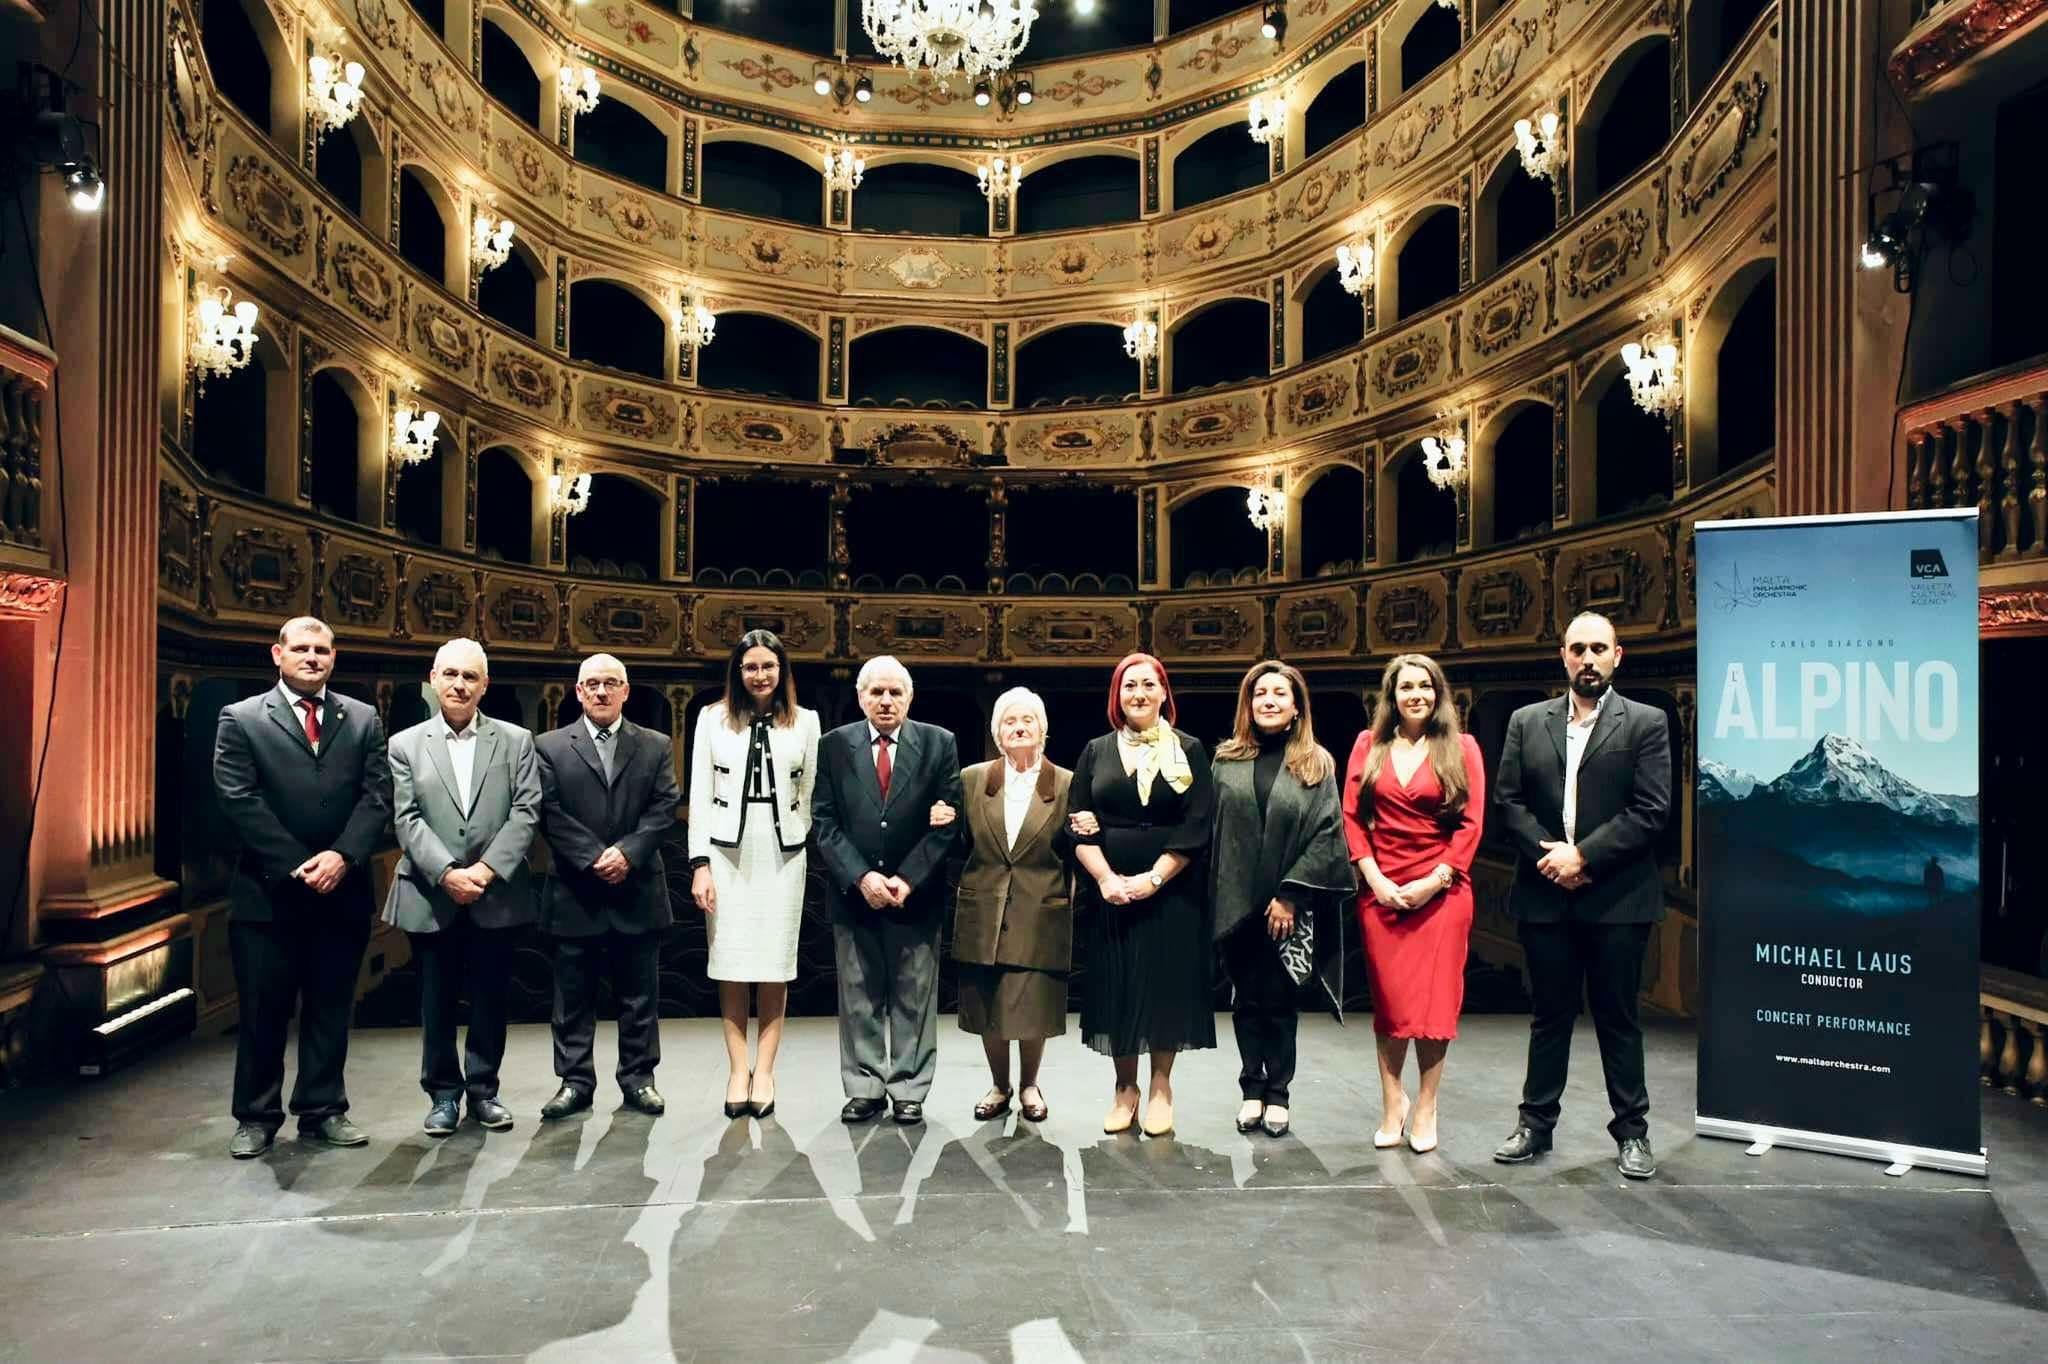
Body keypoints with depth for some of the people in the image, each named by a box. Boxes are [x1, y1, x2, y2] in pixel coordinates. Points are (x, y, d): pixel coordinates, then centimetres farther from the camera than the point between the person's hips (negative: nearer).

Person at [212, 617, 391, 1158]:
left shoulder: (363, 720, 8)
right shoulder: (241, 719, 2)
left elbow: (377, 796, 1)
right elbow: (238, 799, -6)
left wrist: (342, 856, -14)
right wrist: (296, 865, -13)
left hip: (342, 888, 2)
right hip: (268, 890, -2)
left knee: (331, 1008, 9)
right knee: (263, 1011, 7)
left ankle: (323, 1110, 20)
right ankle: (256, 1117, 20)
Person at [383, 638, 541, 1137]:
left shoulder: (516, 740, 5)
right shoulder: (405, 745, 5)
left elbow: (525, 812, -2)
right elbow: (406, 820, -3)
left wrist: (488, 869, -13)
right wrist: (447, 873, -15)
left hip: (497, 896, 0)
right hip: (431, 898, 0)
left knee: (491, 1001, 8)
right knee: (436, 1003, 9)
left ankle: (483, 1091, 23)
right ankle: (443, 1094, 23)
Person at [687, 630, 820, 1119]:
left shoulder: (805, 721, 5)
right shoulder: (713, 717, 4)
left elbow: (809, 795, 9)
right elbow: (699, 796, 2)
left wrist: (792, 840, 8)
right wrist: (700, 864, -4)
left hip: (782, 854, 0)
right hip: (727, 851, 0)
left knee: (775, 967, 2)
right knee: (731, 965, 2)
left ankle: (764, 1071, 10)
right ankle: (737, 1070, 10)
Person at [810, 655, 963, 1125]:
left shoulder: (939, 744, 0)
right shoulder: (834, 745, 2)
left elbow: (947, 822, -3)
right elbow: (823, 822, -1)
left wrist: (907, 879, -11)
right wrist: (860, 877, -12)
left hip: (916, 892, -1)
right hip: (853, 892, 1)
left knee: (914, 998, 7)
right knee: (859, 997, 9)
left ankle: (909, 1091, 18)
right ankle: (865, 1089, 20)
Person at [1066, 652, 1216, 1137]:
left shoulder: (1189, 750, 2)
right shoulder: (1096, 751, 7)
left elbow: (1197, 825, -5)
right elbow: (1078, 824, 2)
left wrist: (1152, 879, -14)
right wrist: (1106, 878, -12)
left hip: (1171, 890, -1)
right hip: (1109, 890, 2)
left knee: (1167, 983, 2)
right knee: (1116, 985, 5)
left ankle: (1160, 1087, 16)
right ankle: (1125, 1087, 18)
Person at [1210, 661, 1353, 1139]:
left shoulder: (1317, 764, 1)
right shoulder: (1226, 760, 6)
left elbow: (1327, 835, -4)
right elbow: (1210, 830, 6)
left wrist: (1290, 895, -11)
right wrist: (1212, 896, -2)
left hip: (1288, 907, -2)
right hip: (1236, 902, 2)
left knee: (1277, 1001, 3)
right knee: (1246, 1000, 8)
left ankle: (1277, 1093, 16)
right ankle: (1253, 1089, 19)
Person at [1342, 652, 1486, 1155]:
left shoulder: (1461, 747, 3)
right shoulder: (1369, 745, 8)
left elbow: (1472, 822, -2)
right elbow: (1351, 815, 4)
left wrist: (1435, 879, -9)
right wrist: (1374, 877, -6)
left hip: (1441, 892, -1)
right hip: (1380, 891, 1)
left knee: (1435, 1000, 1)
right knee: (1389, 999, 7)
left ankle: (1425, 1107, 16)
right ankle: (1392, 1102, 21)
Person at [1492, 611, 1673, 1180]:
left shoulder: (1646, 723, 0)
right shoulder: (1527, 722, 8)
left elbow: (1651, 809, -8)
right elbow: (1508, 800, 4)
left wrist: (1582, 855, -14)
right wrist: (1546, 855, -10)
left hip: (1617, 895, -2)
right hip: (1545, 895, 2)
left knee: (1618, 1017, 8)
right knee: (1548, 1014, 12)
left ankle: (1632, 1130, 22)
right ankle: (1536, 1123, 22)